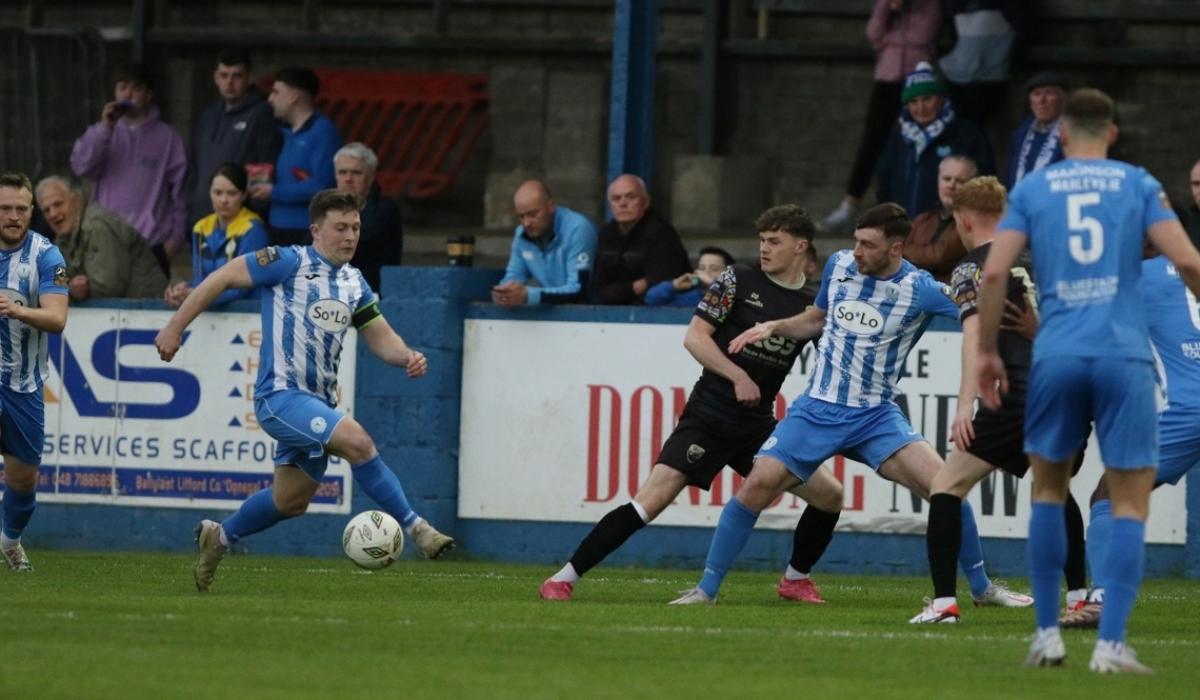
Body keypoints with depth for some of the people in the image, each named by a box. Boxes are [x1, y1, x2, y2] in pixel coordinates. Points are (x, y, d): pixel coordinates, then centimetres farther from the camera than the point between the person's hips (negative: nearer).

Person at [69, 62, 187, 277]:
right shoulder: (104, 133, 10)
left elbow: (180, 190, 4)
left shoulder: (167, 137, 3)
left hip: (152, 246, -2)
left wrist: (176, 236, 0)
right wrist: (105, 128, -11)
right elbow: (81, 166, -4)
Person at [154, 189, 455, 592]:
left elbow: (381, 338, 13)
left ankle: (219, 538, 37)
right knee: (357, 441, -27)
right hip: (281, 395, -8)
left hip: (317, 403, 8)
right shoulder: (290, 264, -8)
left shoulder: (354, 284, 13)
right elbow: (222, 278, -5)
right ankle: (415, 528, -22)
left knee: (291, 502, 15)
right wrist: (175, 328, -6)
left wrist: (407, 358, -10)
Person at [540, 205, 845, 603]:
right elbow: (695, 337, -9)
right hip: (708, 417, -5)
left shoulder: (812, 307, 7)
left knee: (829, 496, 2)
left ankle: (795, 579, 24)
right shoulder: (738, 281, -3)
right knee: (650, 502, -16)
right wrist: (738, 376, -19)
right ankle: (564, 578, -11)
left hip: (758, 426, 5)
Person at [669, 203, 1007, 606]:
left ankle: (982, 587, 1)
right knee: (758, 485, -14)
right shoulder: (839, 266, 3)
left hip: (876, 418, -2)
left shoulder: (919, 289, -10)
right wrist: (773, 327, 7)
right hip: (817, 409, 2)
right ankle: (707, 588, 0)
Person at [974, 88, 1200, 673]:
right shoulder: (1138, 185, 8)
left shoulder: (1032, 189, 10)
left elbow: (994, 272, 0)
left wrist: (986, 351, 9)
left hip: (1057, 356, 2)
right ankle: (1110, 644, -9)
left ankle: (1048, 634, 17)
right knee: (1130, 501, 2)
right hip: (1125, 355, -2)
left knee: (1048, 489, 19)